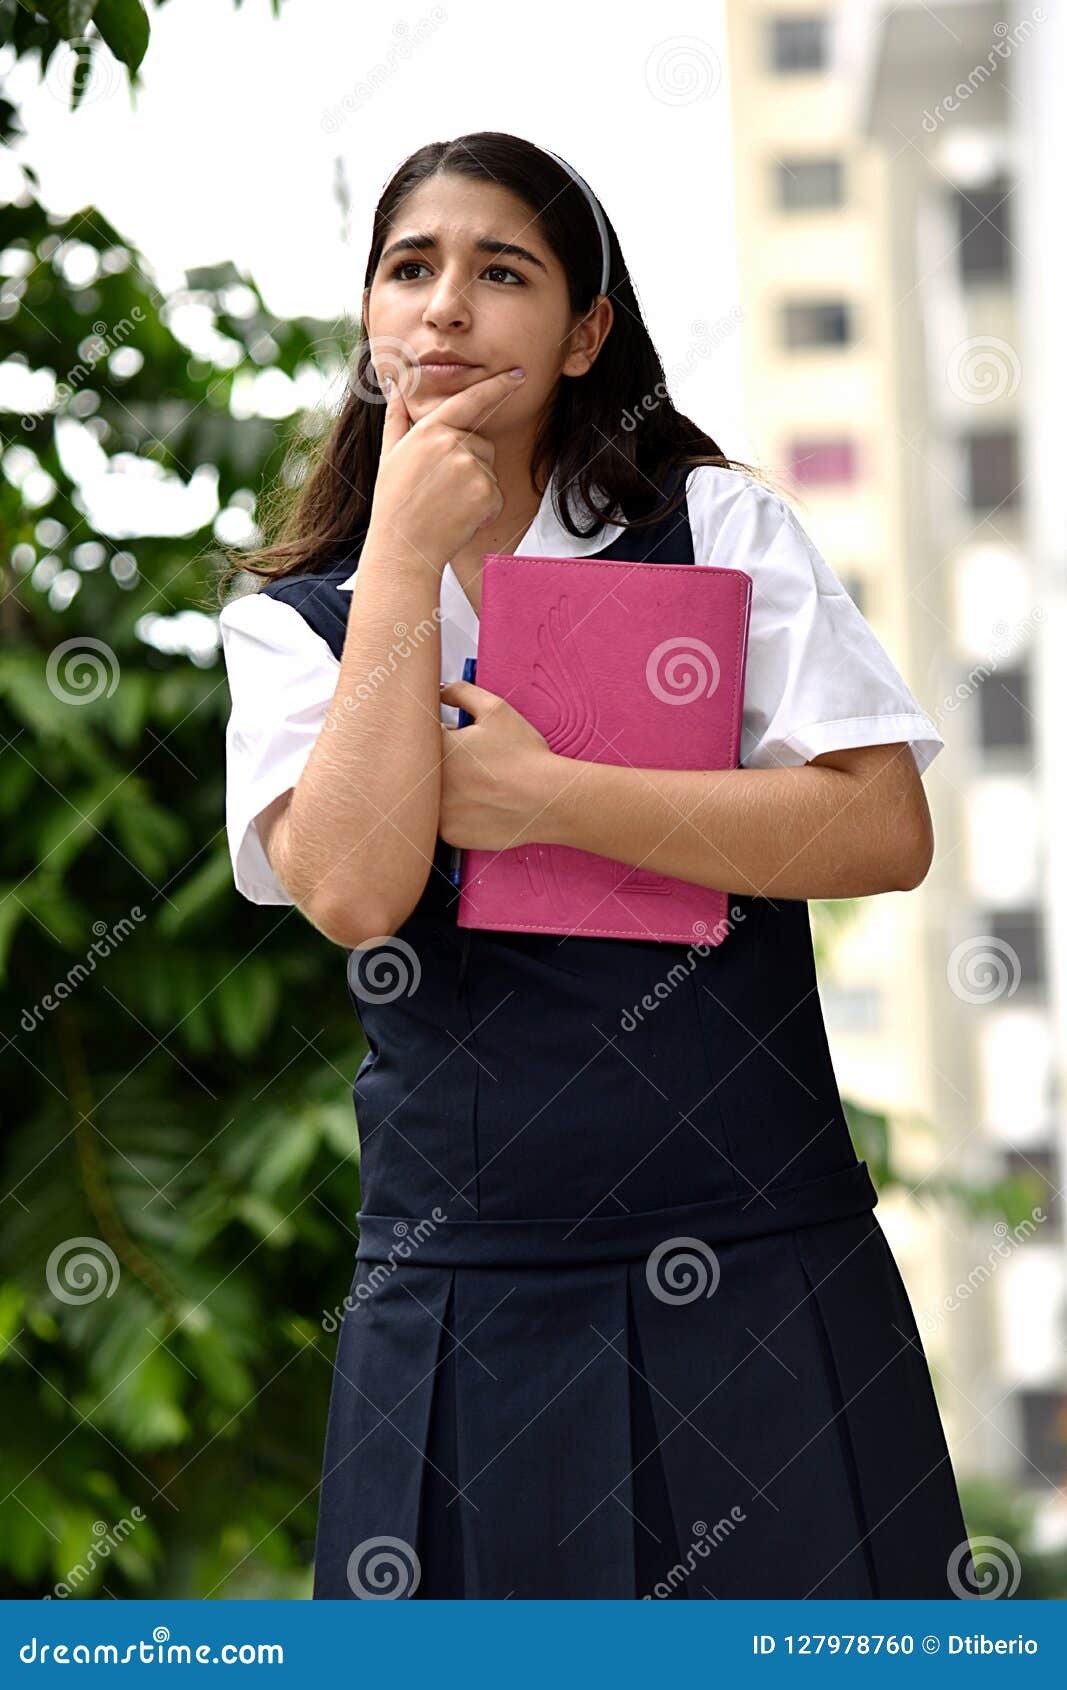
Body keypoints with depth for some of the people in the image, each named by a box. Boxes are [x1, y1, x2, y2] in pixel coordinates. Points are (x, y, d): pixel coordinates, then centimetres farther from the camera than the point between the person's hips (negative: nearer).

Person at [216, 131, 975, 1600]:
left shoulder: (717, 529, 5)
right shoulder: (291, 620, 8)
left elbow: (887, 832, -8)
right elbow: (356, 890, -12)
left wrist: (540, 795, -12)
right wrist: (408, 554, -8)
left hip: (760, 1272, -1)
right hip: (460, 1296, 1)